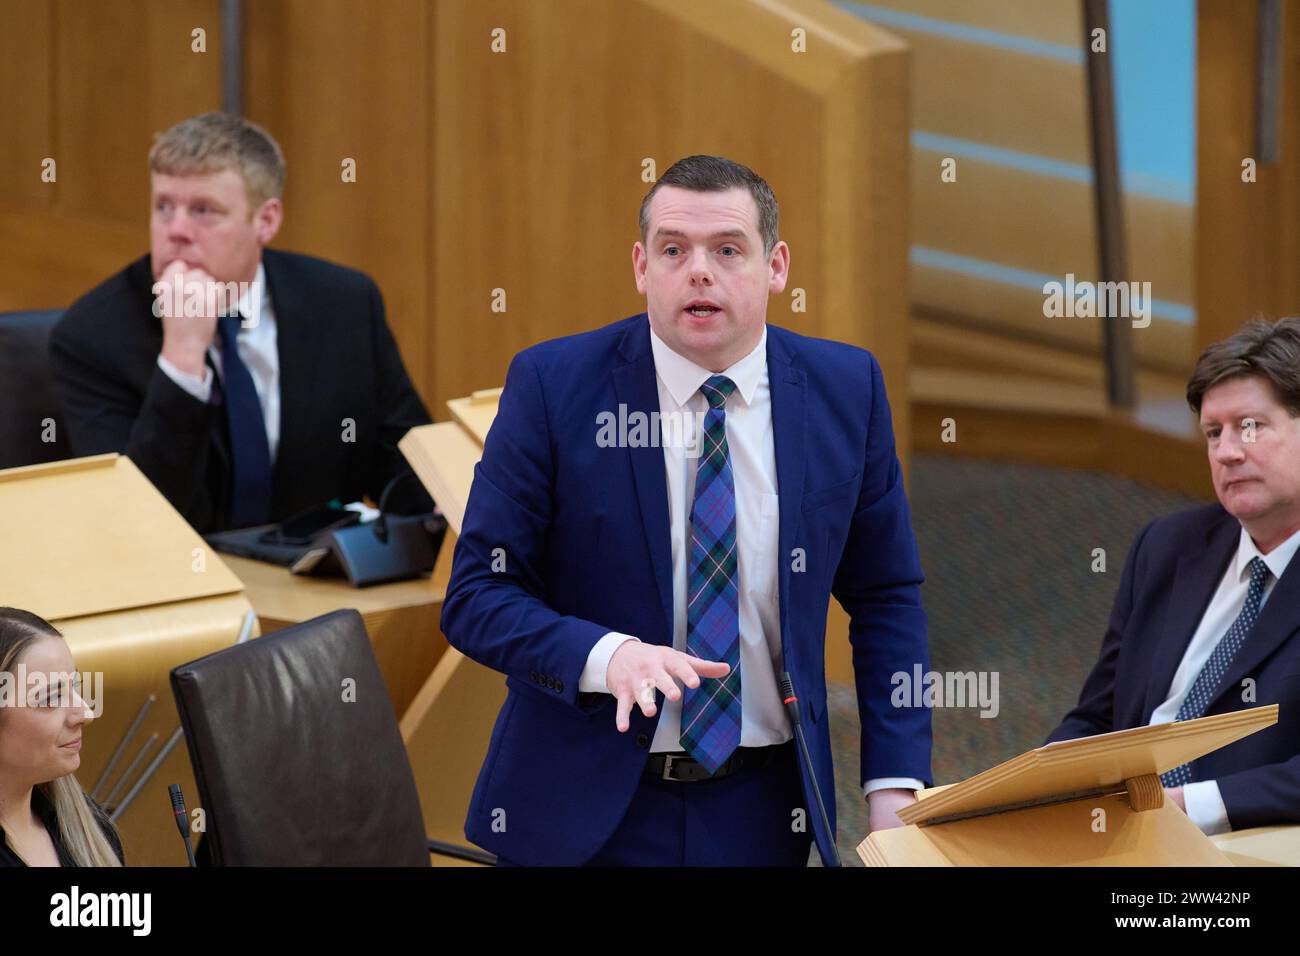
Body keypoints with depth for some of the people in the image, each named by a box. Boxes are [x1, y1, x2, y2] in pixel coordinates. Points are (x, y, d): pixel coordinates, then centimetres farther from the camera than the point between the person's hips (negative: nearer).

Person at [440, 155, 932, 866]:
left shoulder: (846, 389, -2)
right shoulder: (551, 384, -10)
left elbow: (885, 598, 4)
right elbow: (476, 595, -10)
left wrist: (896, 788, -6)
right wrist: (607, 656, -28)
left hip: (762, 809, 2)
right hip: (582, 811, -2)